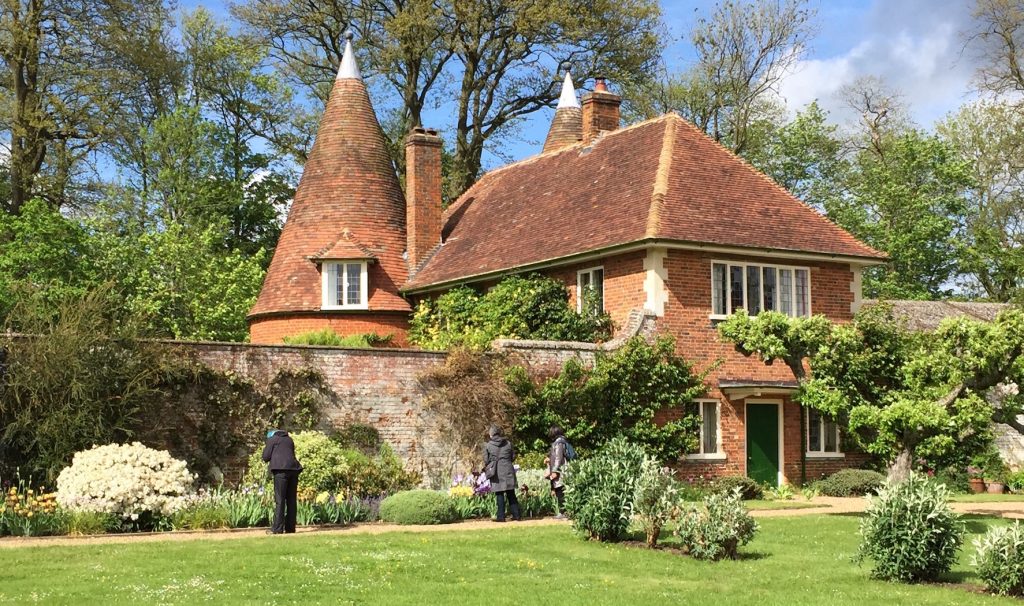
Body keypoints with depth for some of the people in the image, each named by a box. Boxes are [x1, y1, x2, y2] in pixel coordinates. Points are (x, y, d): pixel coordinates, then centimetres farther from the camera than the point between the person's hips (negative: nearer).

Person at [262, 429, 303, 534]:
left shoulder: (272, 439, 7)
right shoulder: (289, 439, 24)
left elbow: (266, 457, 5)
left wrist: (265, 449, 23)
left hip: (281, 470, -6)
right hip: (294, 469, 6)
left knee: (279, 500, -6)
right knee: (292, 499, 8)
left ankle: (277, 528, -9)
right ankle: (290, 527, 7)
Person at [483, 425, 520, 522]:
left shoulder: (488, 445, -4)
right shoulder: (508, 443, 4)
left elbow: (486, 460, 0)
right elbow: (513, 456, 9)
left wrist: (487, 466, 21)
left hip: (496, 473, -3)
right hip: (508, 471, 3)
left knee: (499, 495, 1)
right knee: (511, 494, 10)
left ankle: (501, 517, 0)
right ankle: (516, 515, 11)